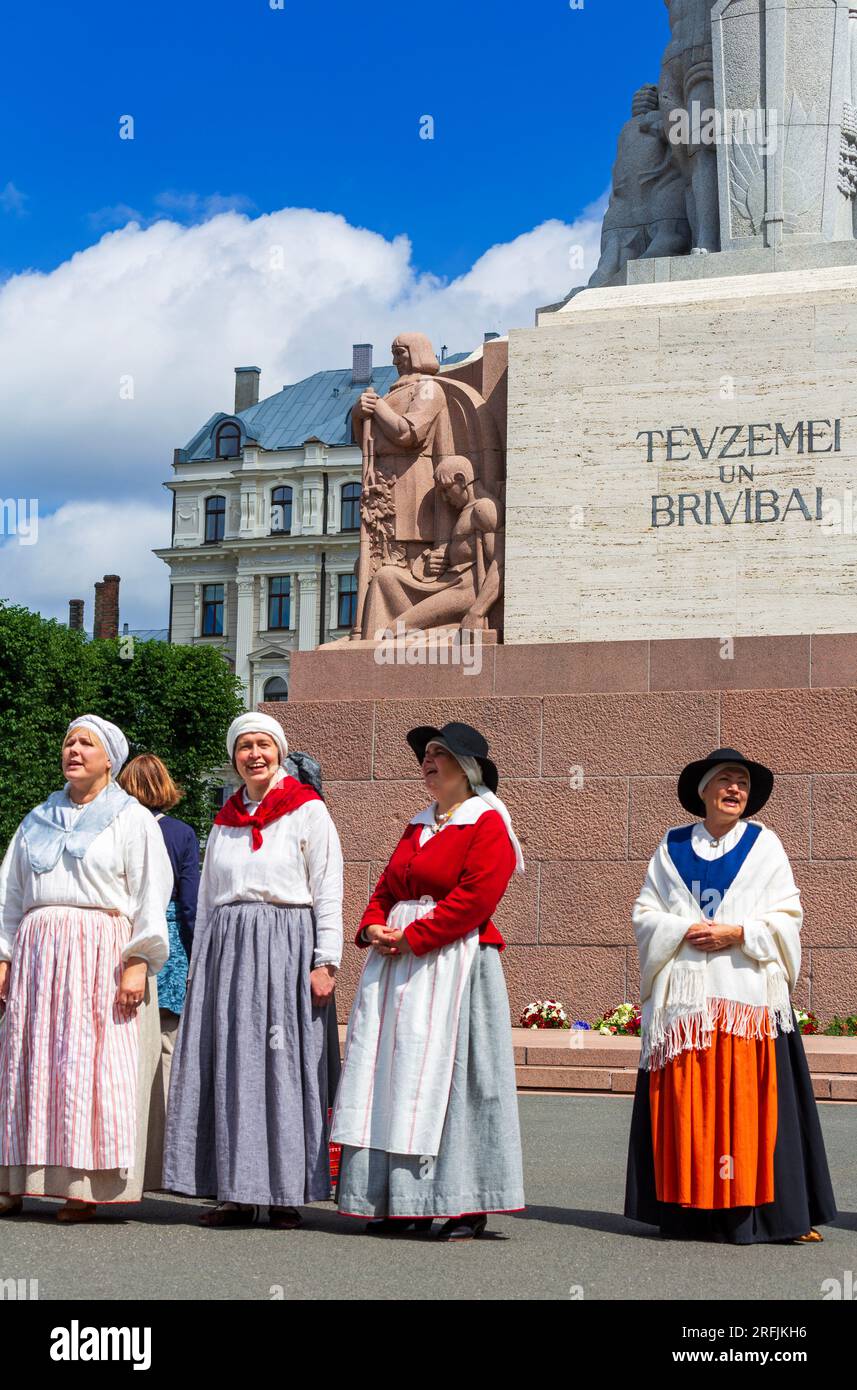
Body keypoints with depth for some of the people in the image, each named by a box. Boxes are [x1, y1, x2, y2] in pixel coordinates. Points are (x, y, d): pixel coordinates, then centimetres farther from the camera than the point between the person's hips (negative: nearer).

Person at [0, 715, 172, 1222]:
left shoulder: (132, 819, 7)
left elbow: (151, 895, -1)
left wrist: (138, 963, -12)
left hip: (102, 951, -4)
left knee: (93, 1066, -9)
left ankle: (86, 1188, -9)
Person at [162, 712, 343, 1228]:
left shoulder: (308, 811, 2)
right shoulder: (226, 819, 18)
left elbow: (328, 894, -3)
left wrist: (325, 962, -11)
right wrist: (199, 967, 16)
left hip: (285, 945, -5)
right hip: (226, 948, 5)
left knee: (283, 1066, -5)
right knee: (227, 1067, 0)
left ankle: (287, 1193, 0)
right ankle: (236, 1192, 4)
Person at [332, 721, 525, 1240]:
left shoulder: (487, 825, -5)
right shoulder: (418, 826, 20)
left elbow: (473, 898, -15)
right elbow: (387, 888, 19)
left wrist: (412, 937, -16)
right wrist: (374, 927, -1)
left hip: (454, 963, -8)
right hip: (395, 963, 8)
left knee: (446, 1075, -8)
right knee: (393, 1077, 4)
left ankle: (465, 1205, -2)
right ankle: (401, 1202, 8)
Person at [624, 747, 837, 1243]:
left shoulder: (764, 845, 9)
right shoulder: (673, 847, 12)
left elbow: (787, 915, 4)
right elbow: (646, 913, 11)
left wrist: (738, 932, -10)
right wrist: (685, 931, -7)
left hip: (749, 992, -1)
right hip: (685, 993, 1)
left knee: (748, 1098, -8)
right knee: (687, 1101, -3)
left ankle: (745, 1207, -5)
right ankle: (691, 1205, 2)